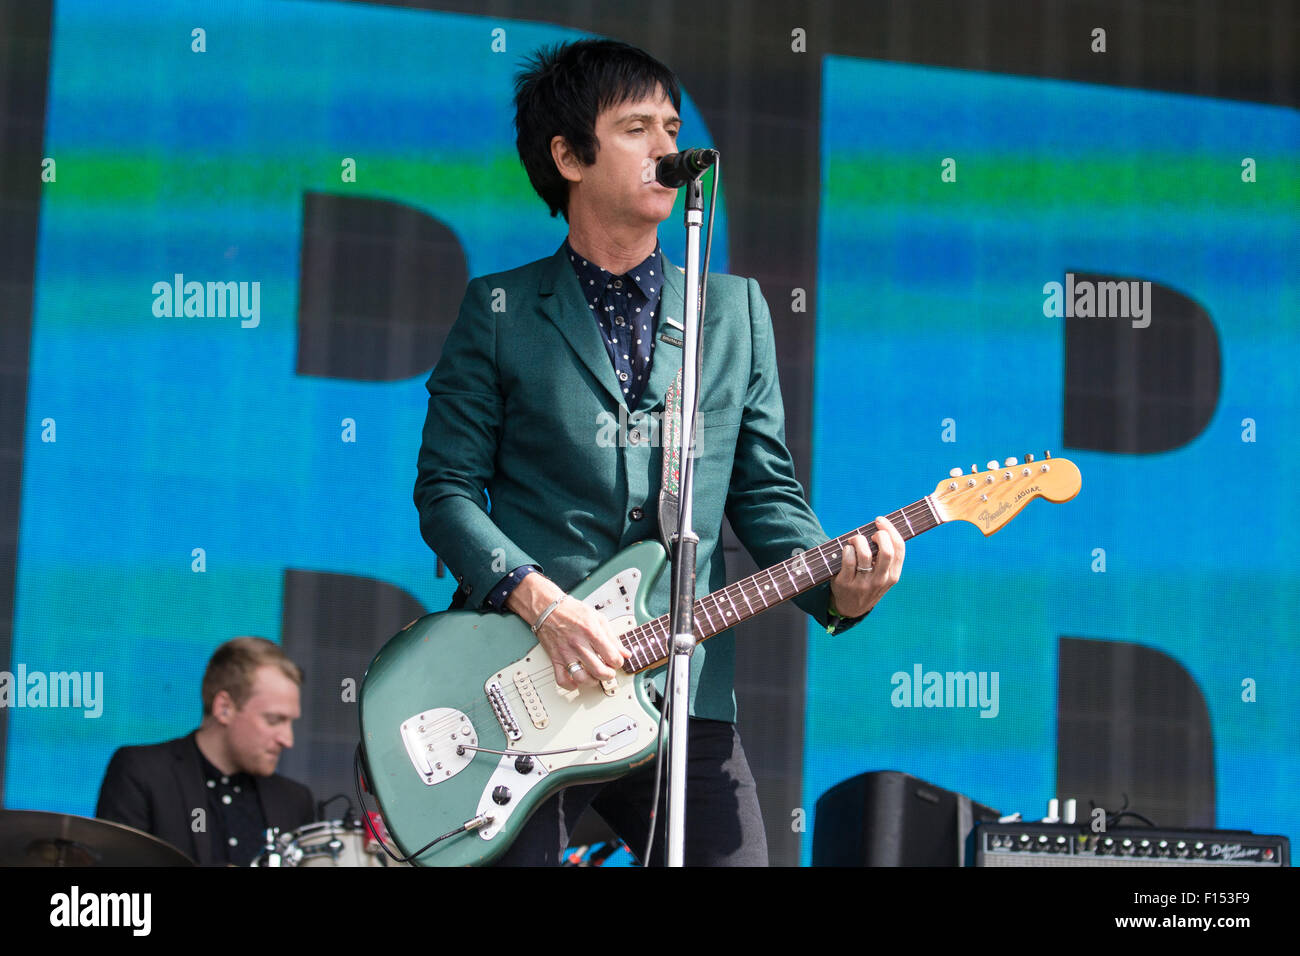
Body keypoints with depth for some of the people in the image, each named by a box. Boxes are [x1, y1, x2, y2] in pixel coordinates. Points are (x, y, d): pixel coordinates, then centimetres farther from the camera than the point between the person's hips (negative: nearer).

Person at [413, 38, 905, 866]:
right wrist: (539, 603, -14)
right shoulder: (500, 311, 7)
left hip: (686, 699, 2)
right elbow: (446, 487, 1)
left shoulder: (737, 310, 16)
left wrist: (839, 585, -8)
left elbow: (767, 494, 12)